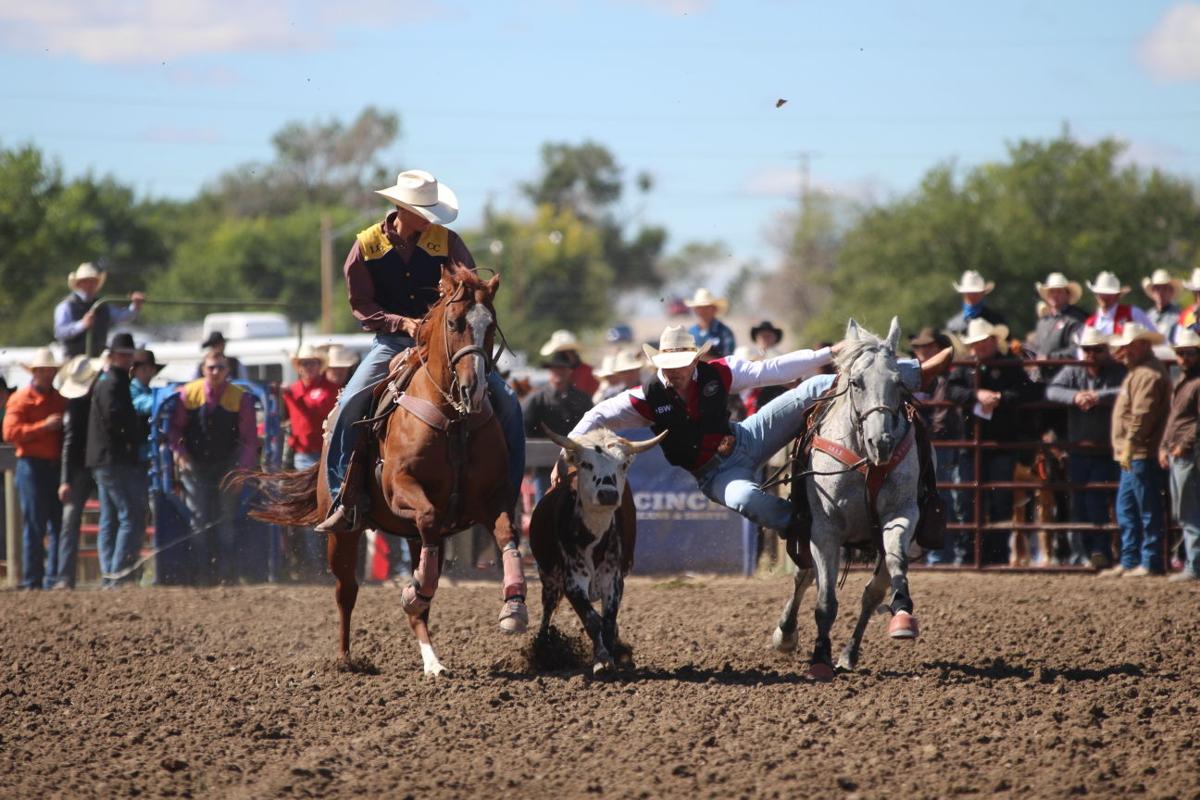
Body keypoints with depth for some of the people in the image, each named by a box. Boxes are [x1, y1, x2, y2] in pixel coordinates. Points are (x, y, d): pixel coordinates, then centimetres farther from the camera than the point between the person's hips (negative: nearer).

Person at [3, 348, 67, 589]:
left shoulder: (61, 399, 16)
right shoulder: (21, 399, -1)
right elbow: (10, 433, -12)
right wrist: (44, 426, -17)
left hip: (58, 466, 5)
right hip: (33, 466, -5)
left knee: (59, 524, 5)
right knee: (35, 526, -5)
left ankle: (55, 576, 11)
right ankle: (32, 579, -2)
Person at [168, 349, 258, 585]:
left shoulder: (240, 398, -8)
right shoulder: (187, 394, -5)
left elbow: (249, 438, -5)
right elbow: (175, 428, 4)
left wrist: (244, 467, -15)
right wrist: (179, 451, -12)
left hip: (226, 465, -1)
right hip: (195, 465, 1)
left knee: (226, 519, 0)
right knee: (199, 520, 0)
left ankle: (226, 572, 5)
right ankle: (202, 572, 4)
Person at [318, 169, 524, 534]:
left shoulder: (446, 241, -2)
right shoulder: (366, 246, -4)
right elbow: (361, 306, -4)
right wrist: (404, 323, -20)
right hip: (392, 341, -1)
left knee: (505, 401, -15)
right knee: (350, 405, -24)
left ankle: (505, 492, -3)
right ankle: (346, 499, -14)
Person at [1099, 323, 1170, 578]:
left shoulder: (1149, 374, -15)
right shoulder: (1136, 371, 20)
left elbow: (1142, 414, -23)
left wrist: (1130, 444, -25)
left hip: (1143, 454, -11)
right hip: (1132, 455, 11)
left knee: (1148, 510, -5)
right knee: (1125, 509, 14)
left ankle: (1150, 562, -2)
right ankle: (1129, 562, 18)